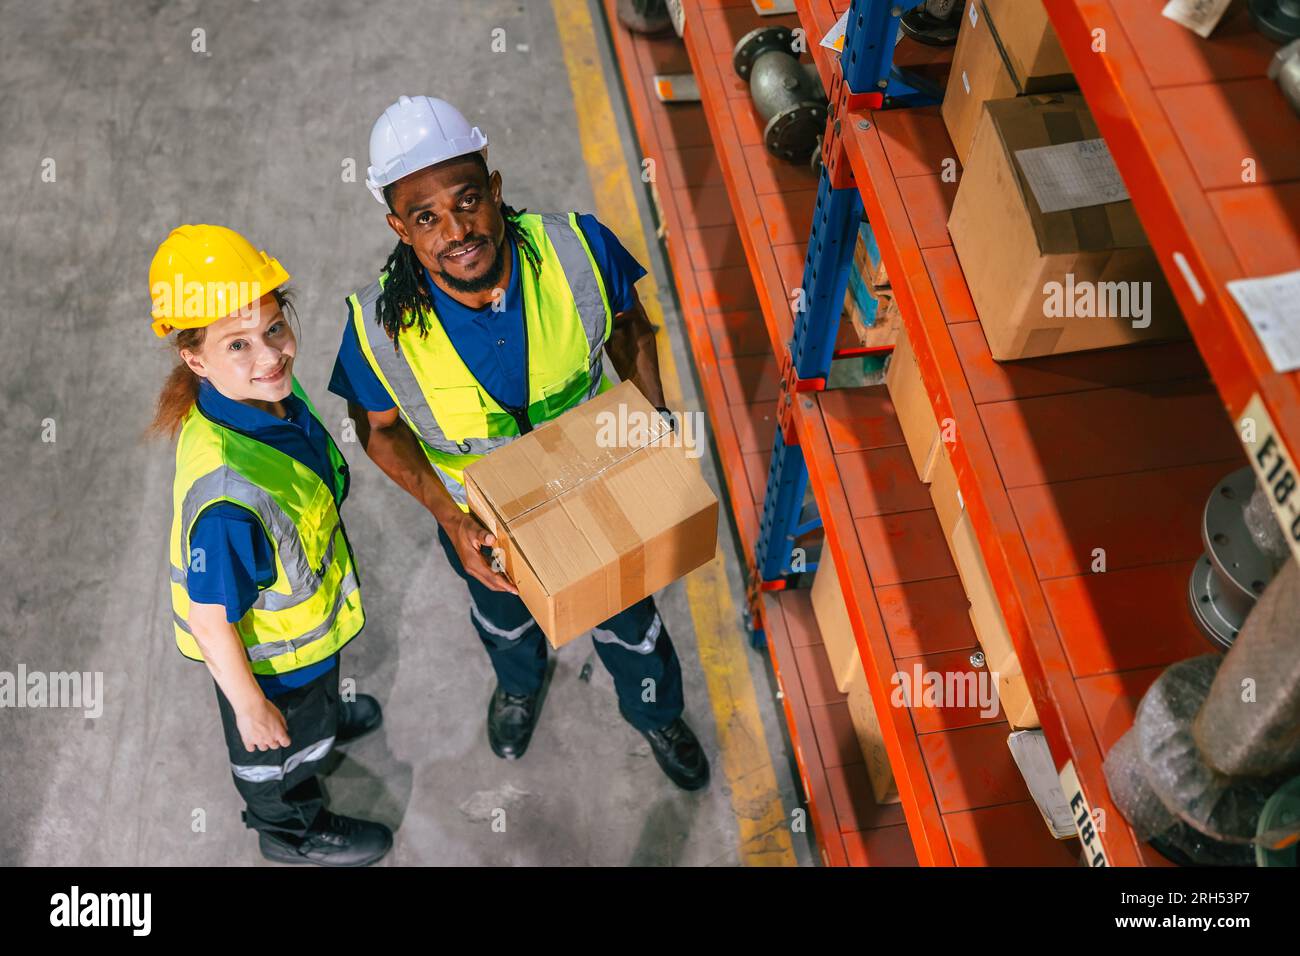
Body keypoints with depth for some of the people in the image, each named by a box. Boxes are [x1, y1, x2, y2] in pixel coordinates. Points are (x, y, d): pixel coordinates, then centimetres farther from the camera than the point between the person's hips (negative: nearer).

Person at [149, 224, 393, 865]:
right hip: (266, 651, -7)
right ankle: (292, 830, 56)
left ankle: (323, 720, 72)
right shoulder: (226, 490, -46)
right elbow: (211, 620, -33)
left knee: (315, 688, 39)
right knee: (281, 749, 25)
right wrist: (250, 707, -20)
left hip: (307, 604, 7)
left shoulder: (269, 392, -20)